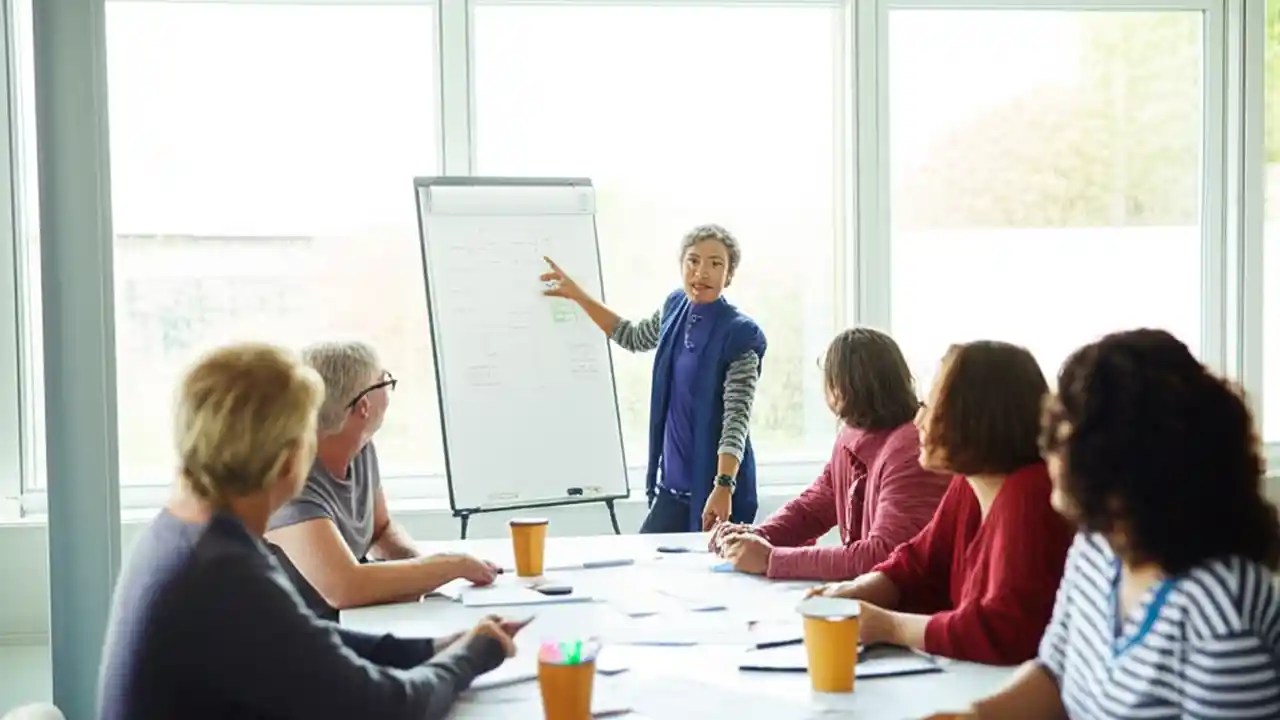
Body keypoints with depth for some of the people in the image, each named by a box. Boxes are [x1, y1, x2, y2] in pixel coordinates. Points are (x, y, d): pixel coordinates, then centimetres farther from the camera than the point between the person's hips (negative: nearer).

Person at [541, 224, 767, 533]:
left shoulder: (739, 334, -14)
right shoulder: (675, 308, 6)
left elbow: (737, 417, -18)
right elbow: (634, 338, 26)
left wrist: (723, 486, -28)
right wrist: (578, 295, 25)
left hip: (711, 486, -7)